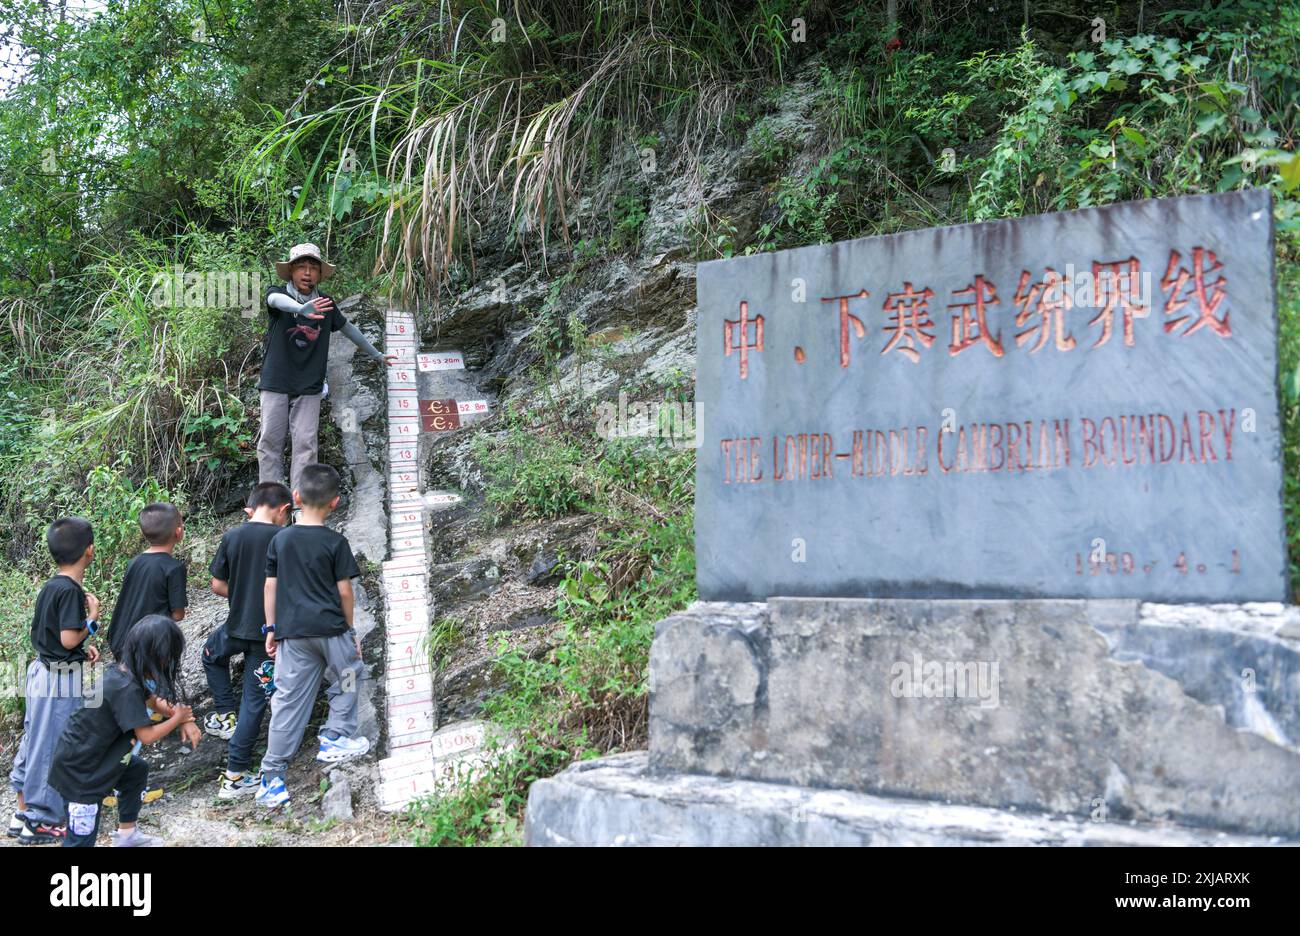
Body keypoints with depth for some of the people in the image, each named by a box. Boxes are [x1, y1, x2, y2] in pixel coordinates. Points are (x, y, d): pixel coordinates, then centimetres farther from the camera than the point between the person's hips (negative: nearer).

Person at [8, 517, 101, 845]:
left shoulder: (50, 587, 7)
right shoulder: (71, 590, -20)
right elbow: (69, 639, -23)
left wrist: (84, 648, 9)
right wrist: (93, 617, -10)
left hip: (42, 671, 9)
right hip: (62, 680, -9)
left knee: (35, 740, 17)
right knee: (53, 747, 2)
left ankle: (22, 814, 28)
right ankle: (40, 822, 12)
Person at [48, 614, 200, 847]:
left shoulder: (122, 671, -4)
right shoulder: (126, 688, -30)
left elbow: (153, 700, 12)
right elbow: (147, 736, -24)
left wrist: (185, 720, -3)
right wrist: (178, 718, -7)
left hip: (86, 751, 10)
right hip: (79, 768, -10)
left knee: (138, 771, 27)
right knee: (82, 839, -2)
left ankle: (126, 834, 41)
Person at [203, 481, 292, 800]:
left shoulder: (232, 537, -3)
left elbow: (218, 585, 3)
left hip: (236, 626, 3)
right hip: (269, 630, -2)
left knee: (211, 655, 37)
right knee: (254, 700, 6)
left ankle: (225, 715, 30)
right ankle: (236, 775, 9)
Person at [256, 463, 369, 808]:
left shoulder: (280, 539, 4)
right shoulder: (336, 542, -6)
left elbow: (270, 586, 6)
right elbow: (344, 590, -4)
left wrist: (271, 628, 13)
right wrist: (350, 629, 8)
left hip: (292, 632, 3)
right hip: (330, 628, -3)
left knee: (288, 701, 6)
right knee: (347, 679, 24)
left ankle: (272, 777, 7)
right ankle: (336, 737, 19)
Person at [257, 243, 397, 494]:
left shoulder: (325, 304, 4)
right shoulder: (277, 294, -5)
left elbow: (348, 328, 20)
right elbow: (279, 301, -31)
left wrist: (377, 355, 29)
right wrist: (302, 309, -55)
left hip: (309, 386, 2)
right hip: (276, 383, -1)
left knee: (305, 444, -3)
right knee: (270, 441, 0)